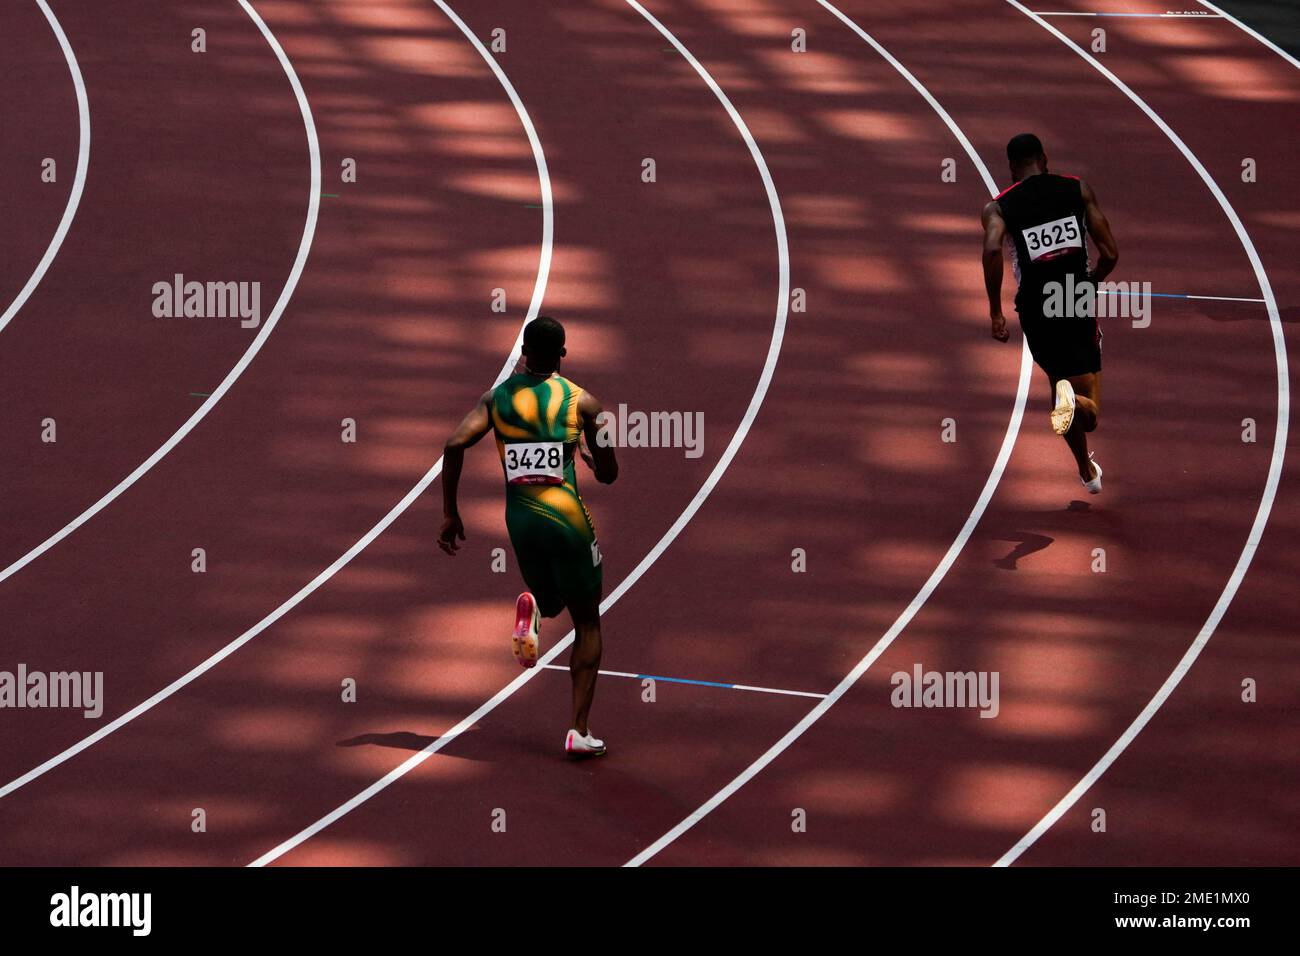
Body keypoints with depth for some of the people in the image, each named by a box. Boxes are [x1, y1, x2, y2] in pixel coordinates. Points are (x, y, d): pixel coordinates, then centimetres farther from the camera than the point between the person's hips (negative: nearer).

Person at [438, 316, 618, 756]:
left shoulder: (497, 397, 5)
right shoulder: (582, 401, -1)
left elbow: (455, 444, -10)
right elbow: (609, 474, 4)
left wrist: (449, 514, -3)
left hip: (520, 520, 3)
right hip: (567, 519, -3)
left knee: (550, 603, 29)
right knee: (587, 624, 12)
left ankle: (531, 608, -11)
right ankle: (579, 730, 1)